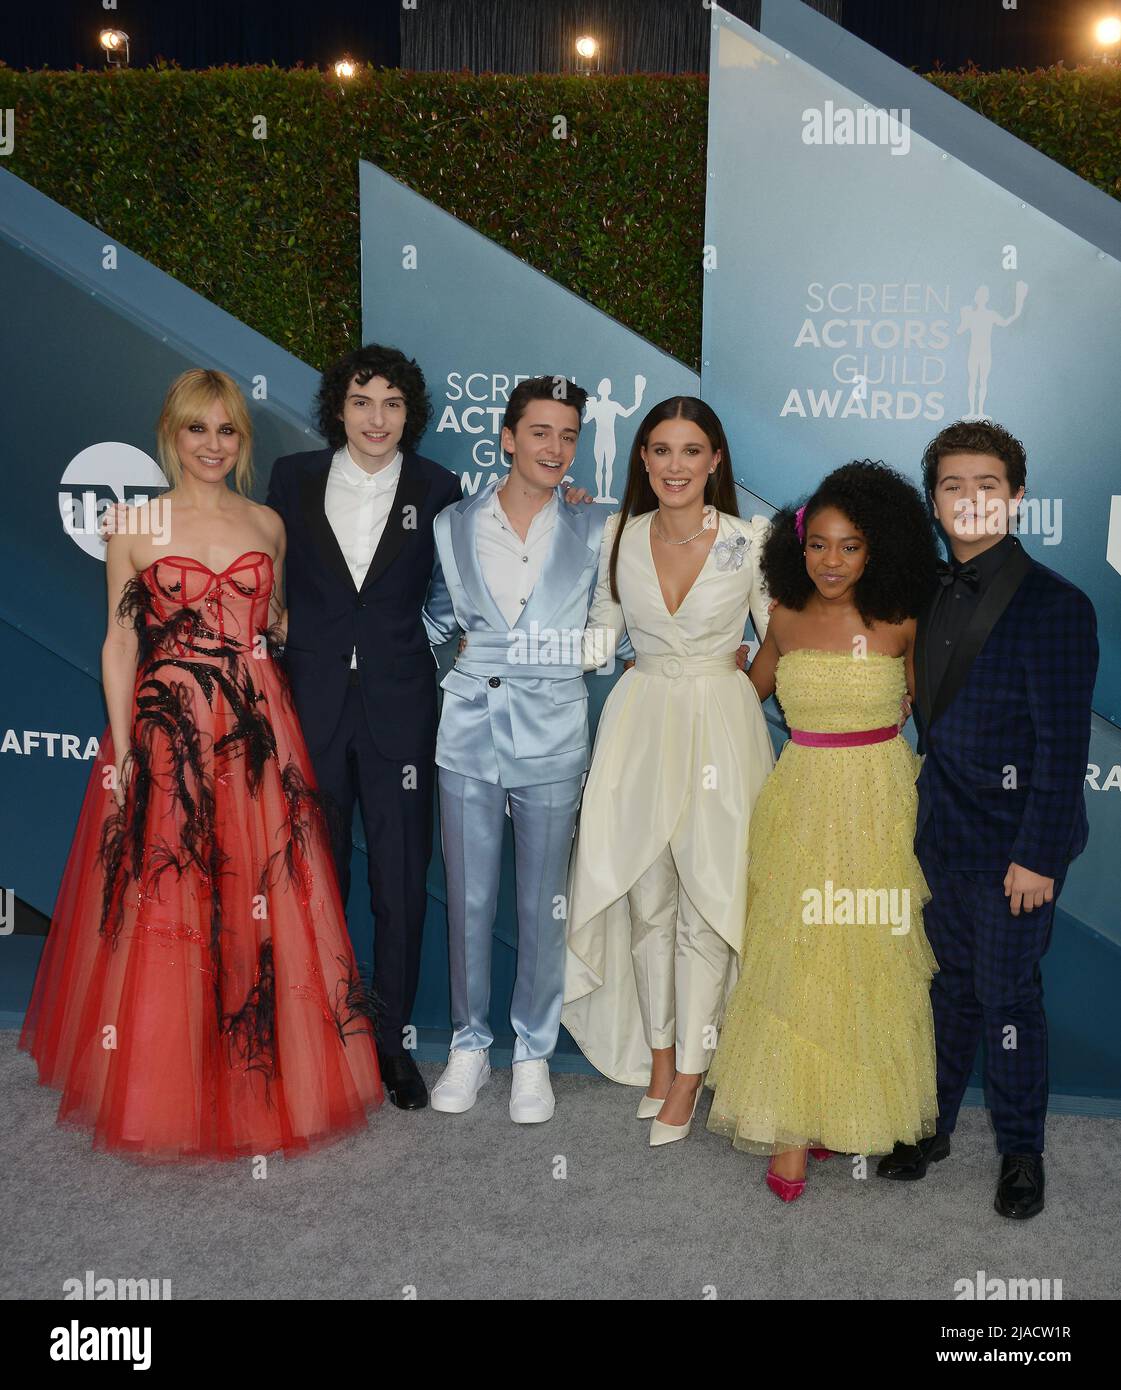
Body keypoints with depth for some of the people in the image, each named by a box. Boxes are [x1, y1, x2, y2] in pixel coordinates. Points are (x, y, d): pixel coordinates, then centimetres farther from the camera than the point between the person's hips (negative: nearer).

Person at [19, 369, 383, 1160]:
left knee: (259, 908, 5)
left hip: (256, 740, 2)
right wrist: (121, 752, -5)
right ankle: (165, 1088, 21)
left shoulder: (269, 525, 9)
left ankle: (259, 1080, 23)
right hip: (164, 741, -2)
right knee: (160, 916, 4)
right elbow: (120, 644, 2)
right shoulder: (137, 528, 3)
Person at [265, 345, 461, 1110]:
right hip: (313, 703, 1)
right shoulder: (294, 478, 3)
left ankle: (394, 1038, 22)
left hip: (399, 707, -1)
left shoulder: (437, 488, 0)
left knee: (401, 881, 5)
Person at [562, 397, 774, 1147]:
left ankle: (689, 1072, 16)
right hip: (640, 720, 3)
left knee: (706, 898, 1)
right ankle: (657, 1049, 28)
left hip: (721, 725, -3)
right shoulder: (619, 537, 2)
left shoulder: (751, 540, -7)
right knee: (646, 895, 9)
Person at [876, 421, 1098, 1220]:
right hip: (943, 837, 6)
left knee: (1007, 997, 6)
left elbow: (1063, 746, -16)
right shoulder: (934, 596, 6)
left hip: (1013, 847, -5)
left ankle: (1021, 1153, 25)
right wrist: (927, 815, 5)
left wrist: (1039, 856, -16)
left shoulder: (1053, 606, -14)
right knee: (953, 987, 18)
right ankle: (932, 1126, 32)